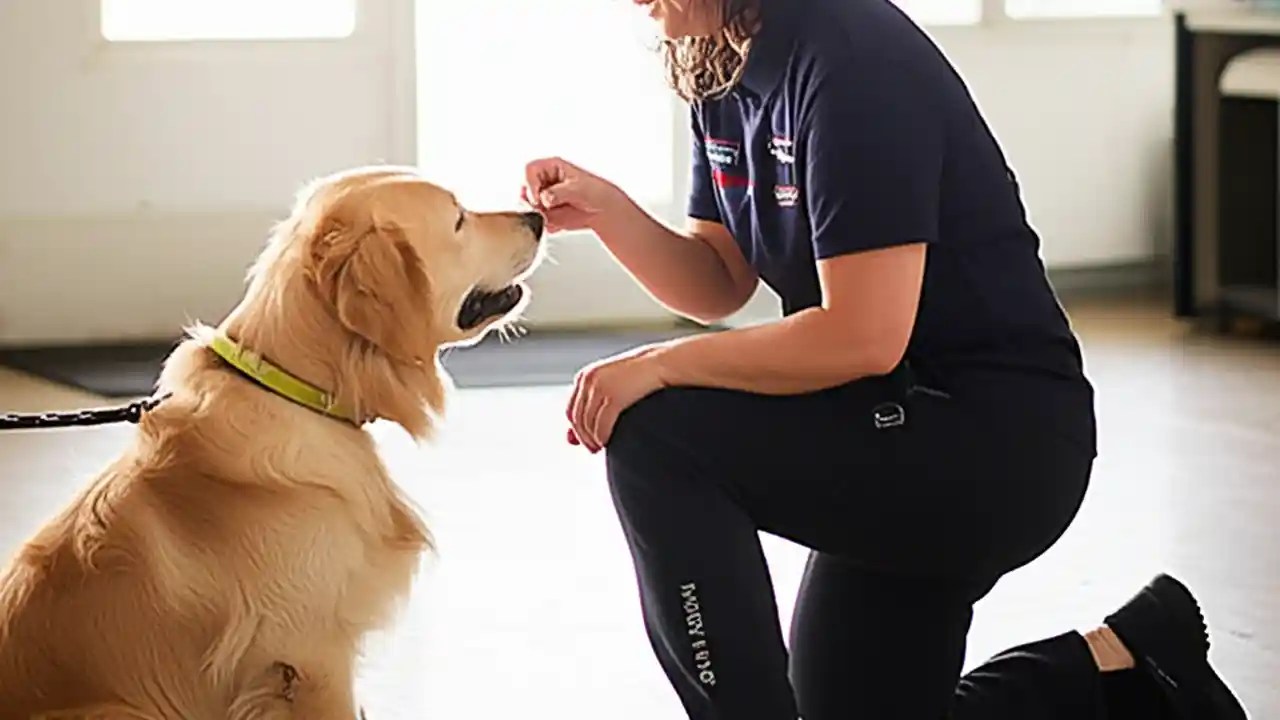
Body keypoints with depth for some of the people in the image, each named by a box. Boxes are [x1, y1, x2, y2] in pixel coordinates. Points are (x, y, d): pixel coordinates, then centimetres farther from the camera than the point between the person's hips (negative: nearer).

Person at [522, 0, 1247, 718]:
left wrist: (662, 365, -23)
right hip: (899, 431, 10)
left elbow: (863, 336, -28)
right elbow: (717, 284, 9)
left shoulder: (852, 60, -24)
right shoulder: (720, 69, 3)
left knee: (656, 438, -23)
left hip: (1001, 446, -10)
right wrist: (608, 212, -8)